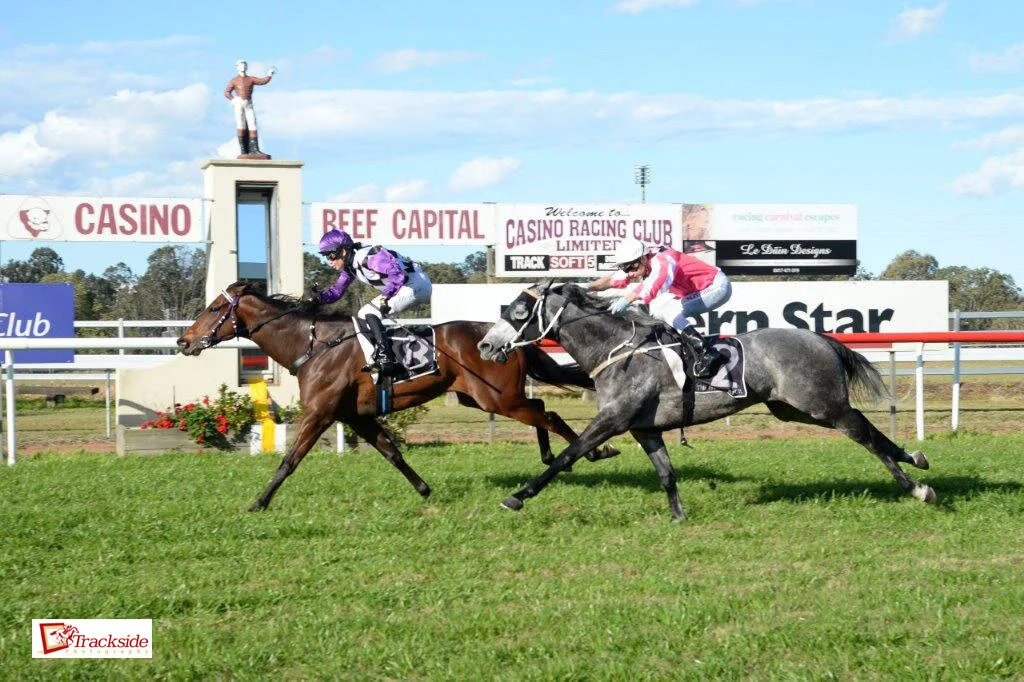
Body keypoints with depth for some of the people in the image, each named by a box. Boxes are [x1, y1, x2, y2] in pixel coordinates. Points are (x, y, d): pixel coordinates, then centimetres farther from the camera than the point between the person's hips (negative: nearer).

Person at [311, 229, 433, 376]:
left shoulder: (367, 256, -20)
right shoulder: (349, 266, 11)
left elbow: (397, 272, -28)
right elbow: (337, 290, 15)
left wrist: (386, 296, -27)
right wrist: (320, 297, -4)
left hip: (416, 286, -11)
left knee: (367, 313, -16)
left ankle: (386, 357, -25)